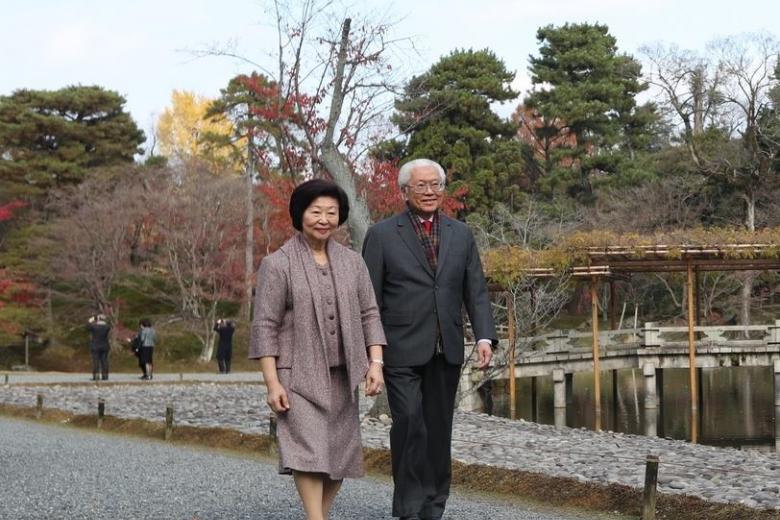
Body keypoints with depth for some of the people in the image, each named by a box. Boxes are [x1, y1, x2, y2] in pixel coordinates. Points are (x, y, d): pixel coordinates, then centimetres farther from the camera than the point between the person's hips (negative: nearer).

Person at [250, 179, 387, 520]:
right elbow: (264, 327, -6)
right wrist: (272, 383, -12)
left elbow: (369, 315, 11)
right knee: (309, 450, -15)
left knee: (339, 453, 6)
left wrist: (375, 363, -2)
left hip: (342, 377, 5)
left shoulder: (352, 262, 10)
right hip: (300, 377, -5)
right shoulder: (277, 264, -4)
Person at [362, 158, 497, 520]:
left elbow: (476, 292, 10)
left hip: (446, 351, 4)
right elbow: (369, 298, -1)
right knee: (410, 424, -12)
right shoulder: (382, 235, 0)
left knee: (439, 429, 9)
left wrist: (484, 335, -4)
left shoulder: (461, 235, 12)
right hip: (402, 351, -4)